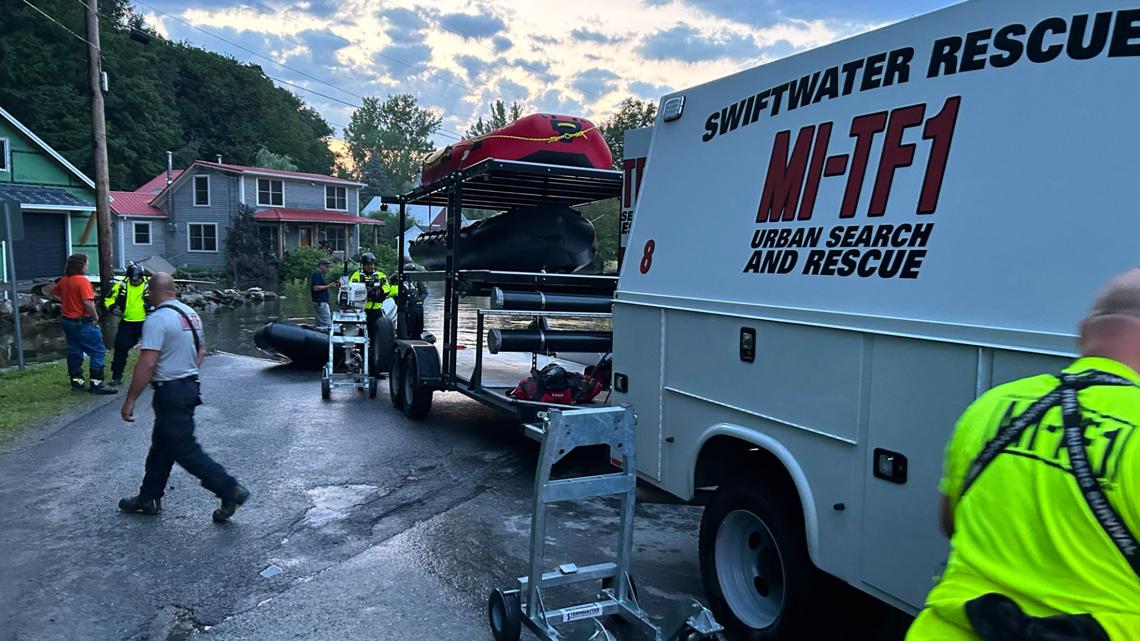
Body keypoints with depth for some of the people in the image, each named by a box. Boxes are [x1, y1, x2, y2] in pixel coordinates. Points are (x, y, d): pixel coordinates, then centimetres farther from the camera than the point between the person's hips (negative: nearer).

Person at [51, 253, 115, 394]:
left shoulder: (64, 280, 7)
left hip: (67, 320, 9)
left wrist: (65, 301, 16)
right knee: (98, 352, -4)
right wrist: (95, 316, -12)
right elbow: (88, 303, -26)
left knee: (74, 351, 16)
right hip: (82, 322, -9)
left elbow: (53, 293, 24)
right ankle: (96, 384, -6)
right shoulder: (82, 281, -19)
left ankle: (76, 381, 22)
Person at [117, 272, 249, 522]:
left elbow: (147, 364, -23)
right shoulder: (191, 314, 8)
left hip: (171, 392, -9)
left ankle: (230, 491, -5)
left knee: (185, 450, -3)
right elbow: (201, 350, 19)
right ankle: (148, 499, 29)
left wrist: (129, 401, -18)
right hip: (190, 386, 9)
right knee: (161, 445, 18)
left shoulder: (157, 320, -19)